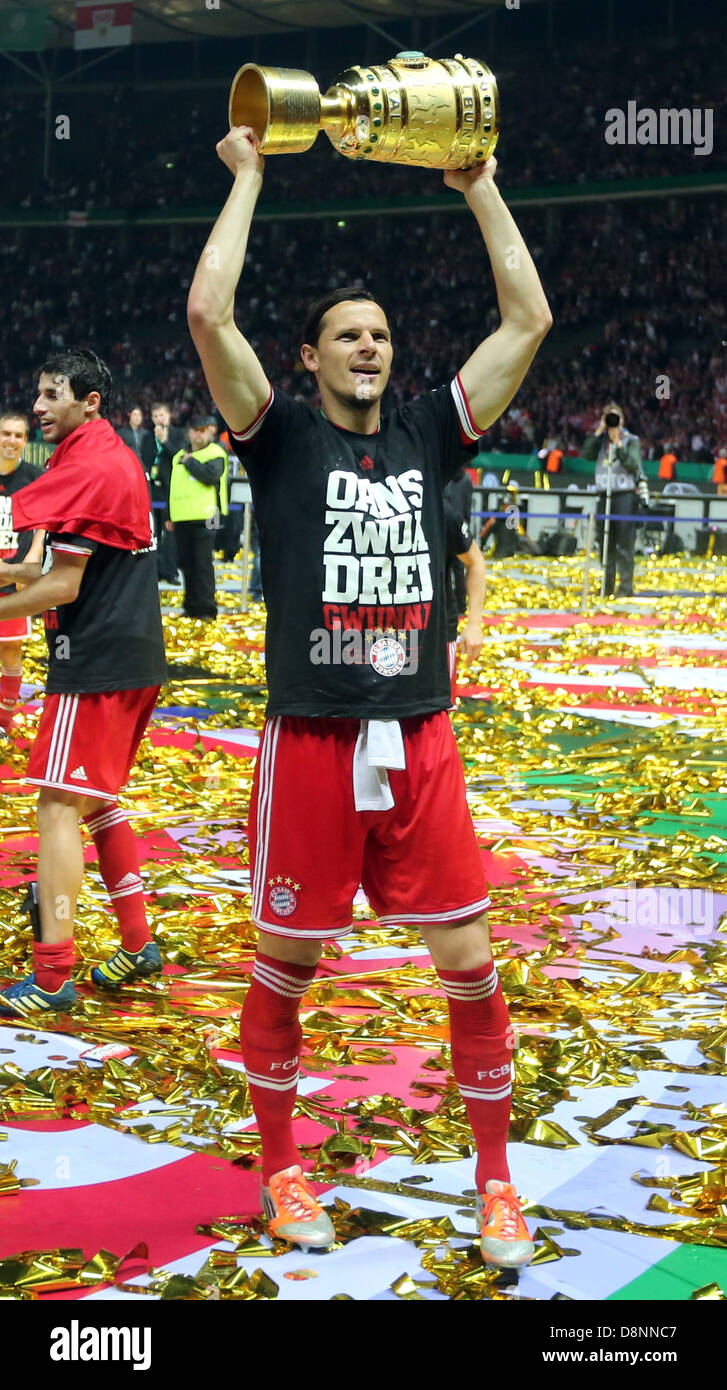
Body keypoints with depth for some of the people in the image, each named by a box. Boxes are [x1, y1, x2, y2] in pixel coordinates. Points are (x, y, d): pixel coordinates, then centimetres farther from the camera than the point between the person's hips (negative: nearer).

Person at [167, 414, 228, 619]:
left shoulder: (215, 454, -1)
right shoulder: (179, 456, 20)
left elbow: (210, 475, -21)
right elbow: (173, 488, 26)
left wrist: (190, 462, -10)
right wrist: (169, 516, 23)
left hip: (204, 517, -6)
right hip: (182, 518, 6)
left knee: (203, 563, -8)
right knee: (186, 563, 9)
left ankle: (206, 608, -5)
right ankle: (192, 605, 17)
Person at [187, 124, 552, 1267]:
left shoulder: (430, 432, 10)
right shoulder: (283, 437, 1)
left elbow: (528, 319, 6)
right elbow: (208, 313, -13)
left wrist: (480, 187, 7)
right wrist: (248, 176, -4)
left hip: (420, 744, 3)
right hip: (312, 743, -2)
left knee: (470, 964, 3)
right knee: (285, 965, 8)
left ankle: (495, 1180, 18)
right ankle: (281, 1166, 28)